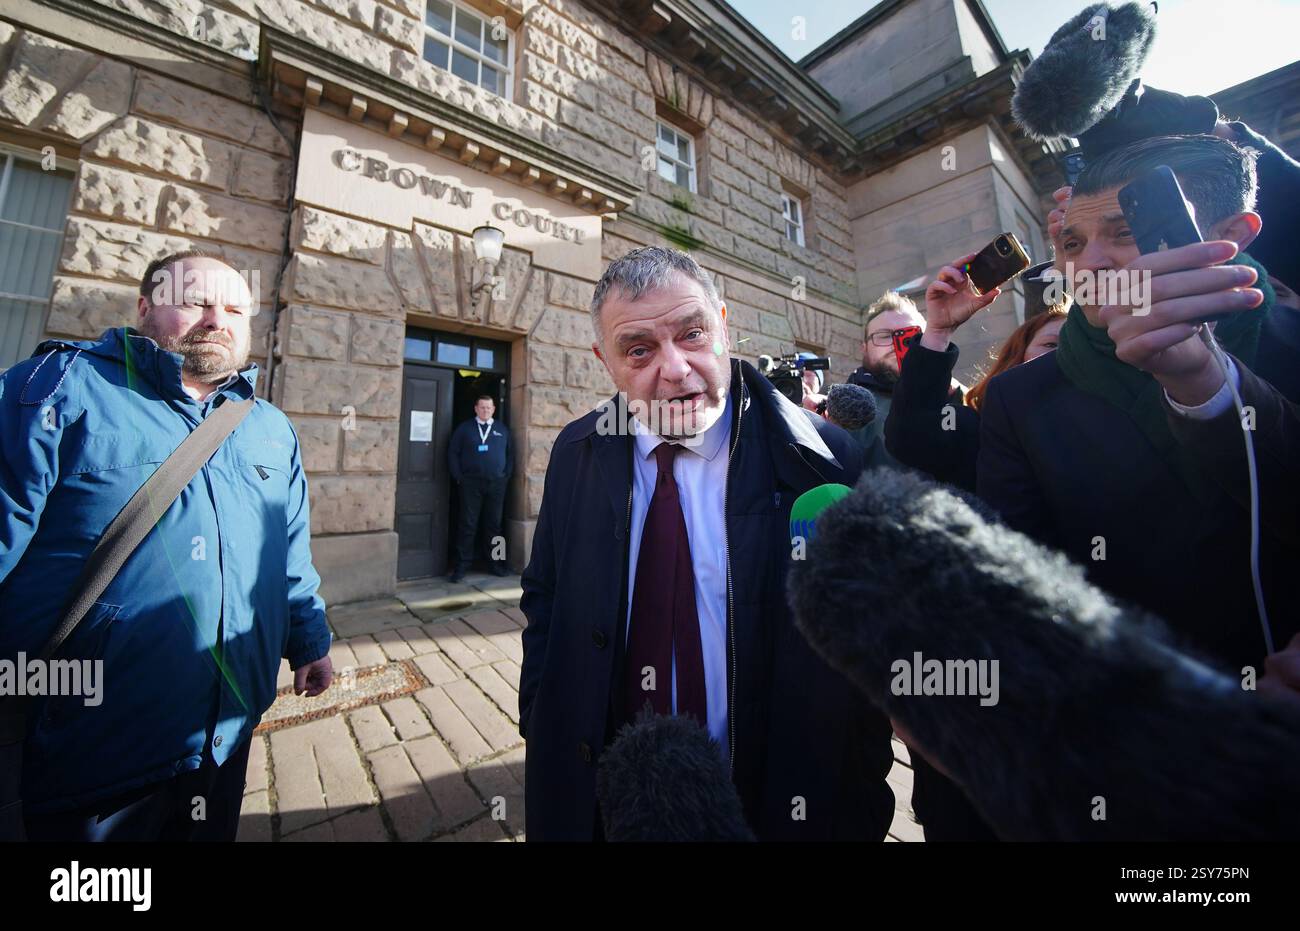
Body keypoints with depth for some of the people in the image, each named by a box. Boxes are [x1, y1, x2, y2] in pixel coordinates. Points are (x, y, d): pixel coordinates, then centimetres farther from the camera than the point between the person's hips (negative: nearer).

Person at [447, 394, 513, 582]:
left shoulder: (502, 429, 12)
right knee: (468, 525, 0)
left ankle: (498, 562, 16)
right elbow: (452, 452, 4)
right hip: (471, 483, -1)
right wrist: (458, 477, -4)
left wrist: (506, 476, 2)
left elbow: (510, 454, 13)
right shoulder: (464, 428, 7)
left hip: (496, 484, 2)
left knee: (494, 524, 7)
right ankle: (461, 566, 7)